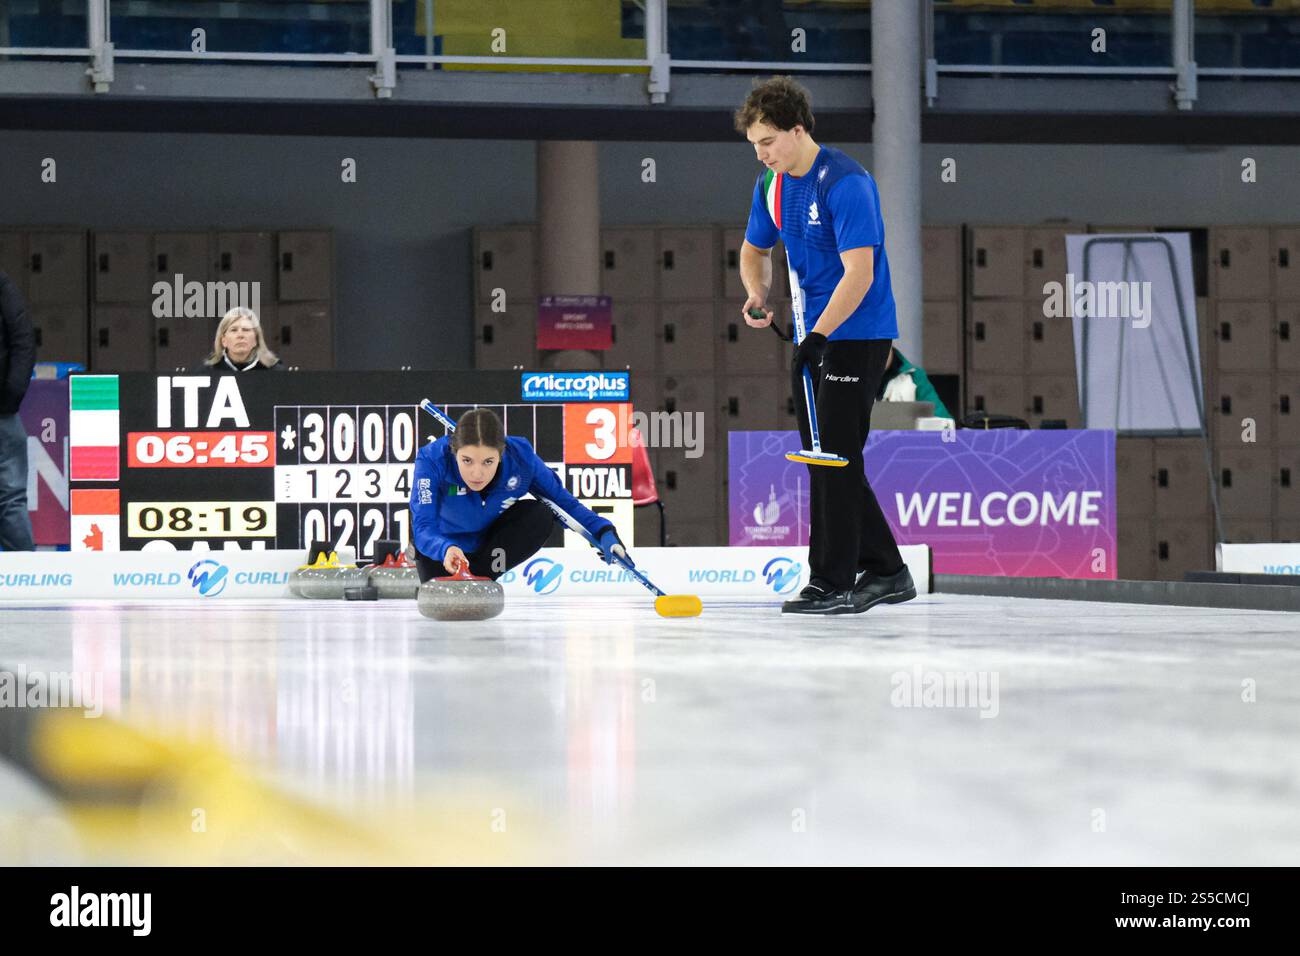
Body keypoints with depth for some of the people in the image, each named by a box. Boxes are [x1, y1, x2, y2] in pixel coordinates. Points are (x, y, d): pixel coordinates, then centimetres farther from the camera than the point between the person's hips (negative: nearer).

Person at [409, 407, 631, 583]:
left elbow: (562, 500, -14)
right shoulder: (432, 460, -36)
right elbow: (423, 528, -43)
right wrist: (445, 550, -65)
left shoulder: (521, 457, -29)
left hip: (490, 539, 1)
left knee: (541, 515, -24)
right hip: (442, 542, -1)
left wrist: (604, 532, -29)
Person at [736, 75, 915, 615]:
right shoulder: (771, 185, 6)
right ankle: (885, 572, 19)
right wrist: (757, 292, -1)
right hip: (812, 336, 9)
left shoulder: (846, 183, -20)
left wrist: (819, 335, -29)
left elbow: (859, 272, -25)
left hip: (857, 336, -9)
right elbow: (755, 249, 21)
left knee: (834, 457, -9)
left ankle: (833, 584, -5)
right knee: (826, 459, 11)